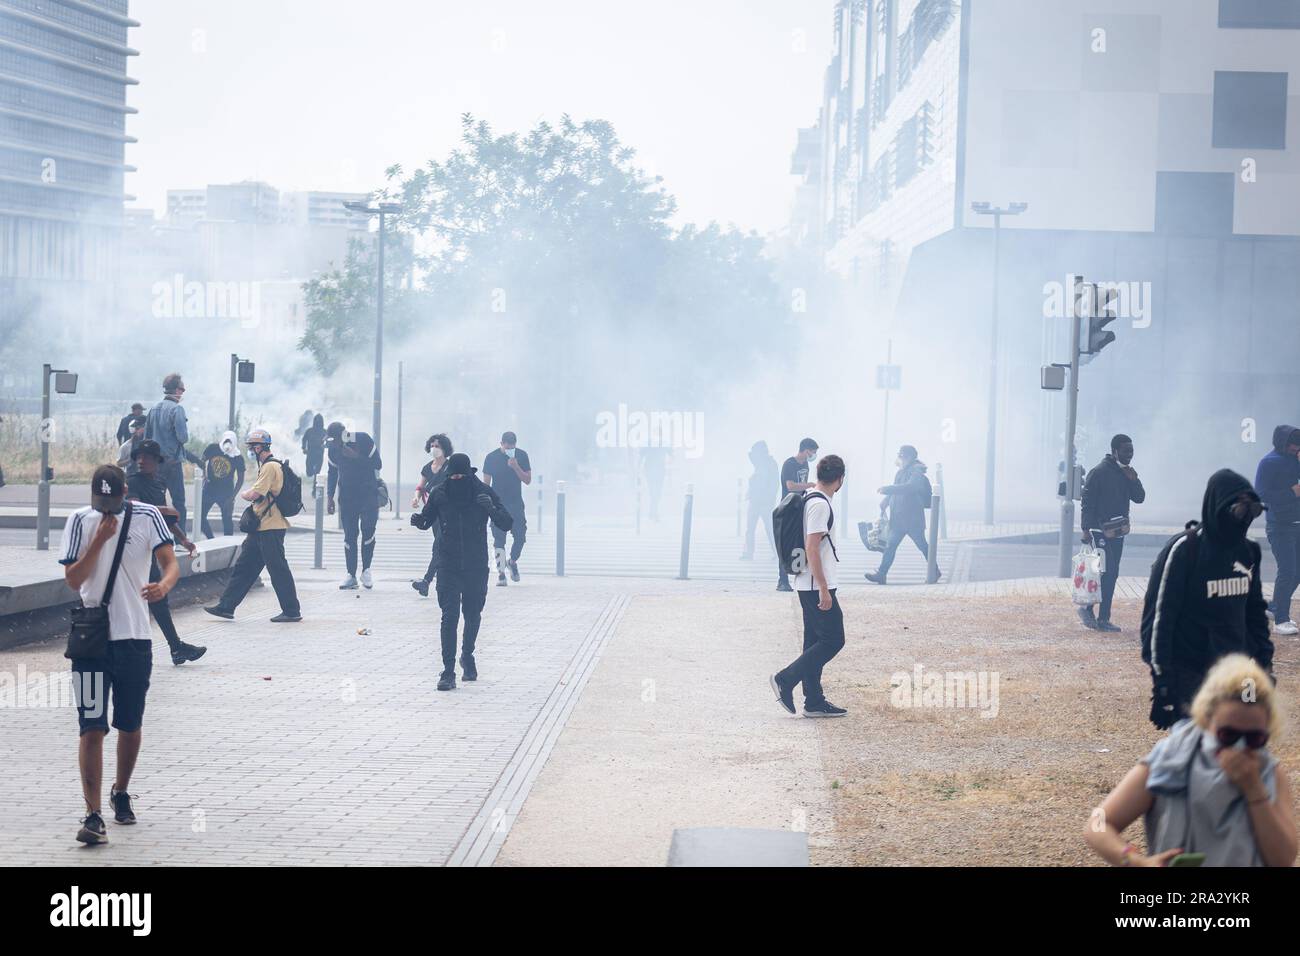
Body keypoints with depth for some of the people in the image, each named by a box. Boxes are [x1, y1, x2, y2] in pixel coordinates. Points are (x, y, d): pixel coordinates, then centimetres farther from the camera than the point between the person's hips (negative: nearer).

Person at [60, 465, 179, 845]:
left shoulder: (147, 516, -1)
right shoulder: (80, 521, 0)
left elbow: (171, 562, -10)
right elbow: (72, 579, -5)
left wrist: (164, 584, -32)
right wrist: (99, 540, -15)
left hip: (135, 636, 1)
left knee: (130, 725, 13)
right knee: (92, 728, -8)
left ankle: (121, 792, 36)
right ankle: (93, 815, -9)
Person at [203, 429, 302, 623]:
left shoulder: (270, 467, -15)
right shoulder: (266, 466, 18)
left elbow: (254, 494, -21)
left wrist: (243, 494, 1)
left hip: (270, 528, -10)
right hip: (261, 528, 10)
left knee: (278, 570, -4)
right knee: (243, 567, 11)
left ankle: (292, 611, 2)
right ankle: (226, 606, 14)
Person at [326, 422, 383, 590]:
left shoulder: (363, 440, -12)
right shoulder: (333, 447, 0)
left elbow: (378, 464, -12)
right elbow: (333, 472, 12)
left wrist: (356, 457, -22)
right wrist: (330, 497, 10)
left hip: (368, 492, -3)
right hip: (347, 495, 3)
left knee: (368, 529, -13)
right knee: (349, 535, -1)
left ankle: (366, 570, 2)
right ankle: (351, 575, 1)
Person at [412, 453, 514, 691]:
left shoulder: (483, 493, -7)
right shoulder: (439, 493, -3)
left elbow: (506, 523, -9)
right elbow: (427, 520, 9)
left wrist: (492, 509, -29)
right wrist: (418, 520, -14)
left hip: (476, 566, 0)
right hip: (448, 566, 0)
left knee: (473, 615, 13)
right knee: (449, 616, -10)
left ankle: (467, 656, 39)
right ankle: (448, 670, -10)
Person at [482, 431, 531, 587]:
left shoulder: (522, 456, 1)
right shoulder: (491, 457, -3)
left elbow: (528, 480, 0)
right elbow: (486, 483, 1)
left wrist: (516, 467, -16)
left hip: (516, 504, 2)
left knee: (520, 536, -1)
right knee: (499, 540, -6)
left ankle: (512, 561, 27)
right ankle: (501, 574, -4)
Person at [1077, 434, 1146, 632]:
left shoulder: (1126, 472, 12)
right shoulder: (1099, 472, -11)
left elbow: (1139, 498, 11)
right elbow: (1086, 502, -12)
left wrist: (1133, 480, -6)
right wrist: (1086, 530, -16)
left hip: (1118, 532, 8)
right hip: (1100, 531, -8)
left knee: (1111, 575, 7)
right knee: (1106, 573, -13)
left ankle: (1103, 618, 11)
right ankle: (1087, 608, 0)